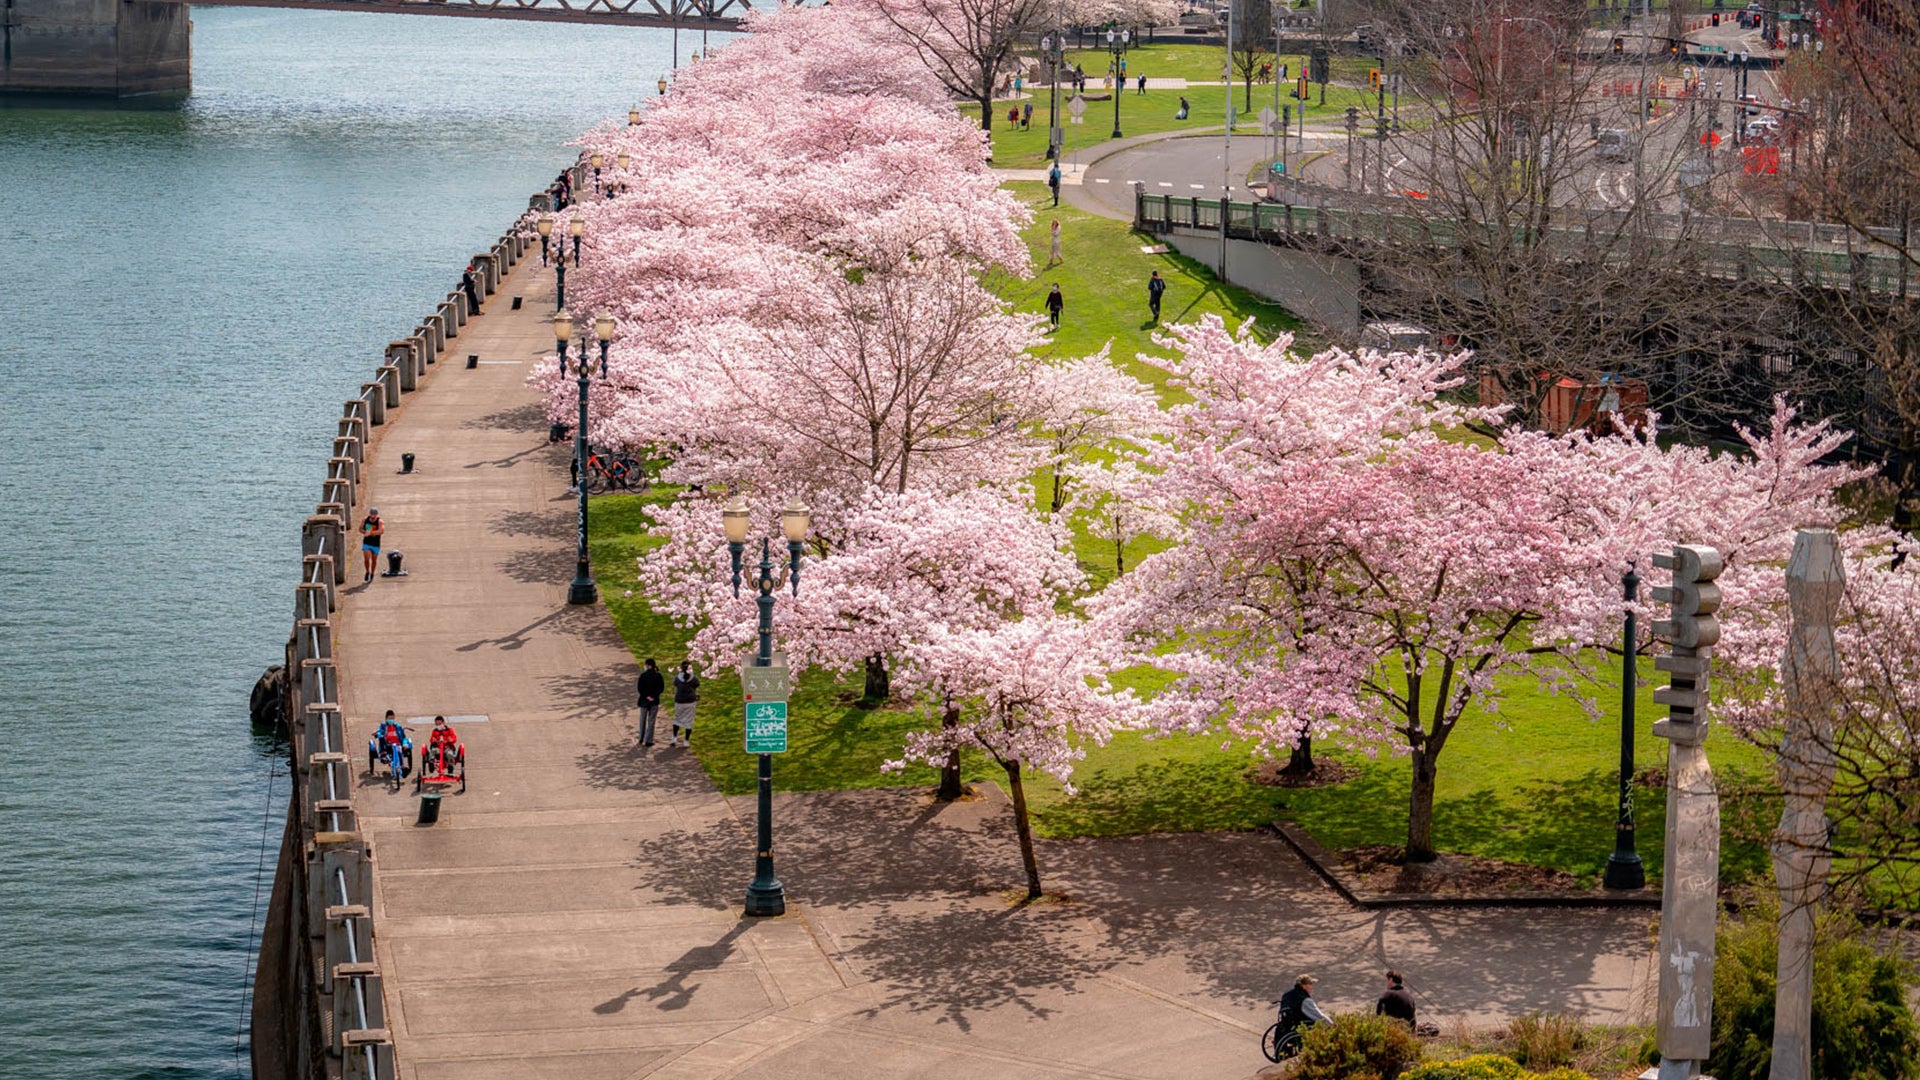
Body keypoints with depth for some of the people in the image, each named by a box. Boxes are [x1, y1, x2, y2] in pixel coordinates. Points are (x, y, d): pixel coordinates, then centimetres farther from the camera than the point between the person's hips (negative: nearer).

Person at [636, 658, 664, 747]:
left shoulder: (643, 675, -10)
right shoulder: (658, 676, -6)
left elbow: (640, 688, -12)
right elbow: (661, 689, -7)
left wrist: (646, 696, -9)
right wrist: (654, 696, -10)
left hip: (644, 700, 0)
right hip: (655, 701, 0)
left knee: (643, 720, 17)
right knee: (651, 721, 6)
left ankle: (641, 739, 26)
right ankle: (648, 741, 6)